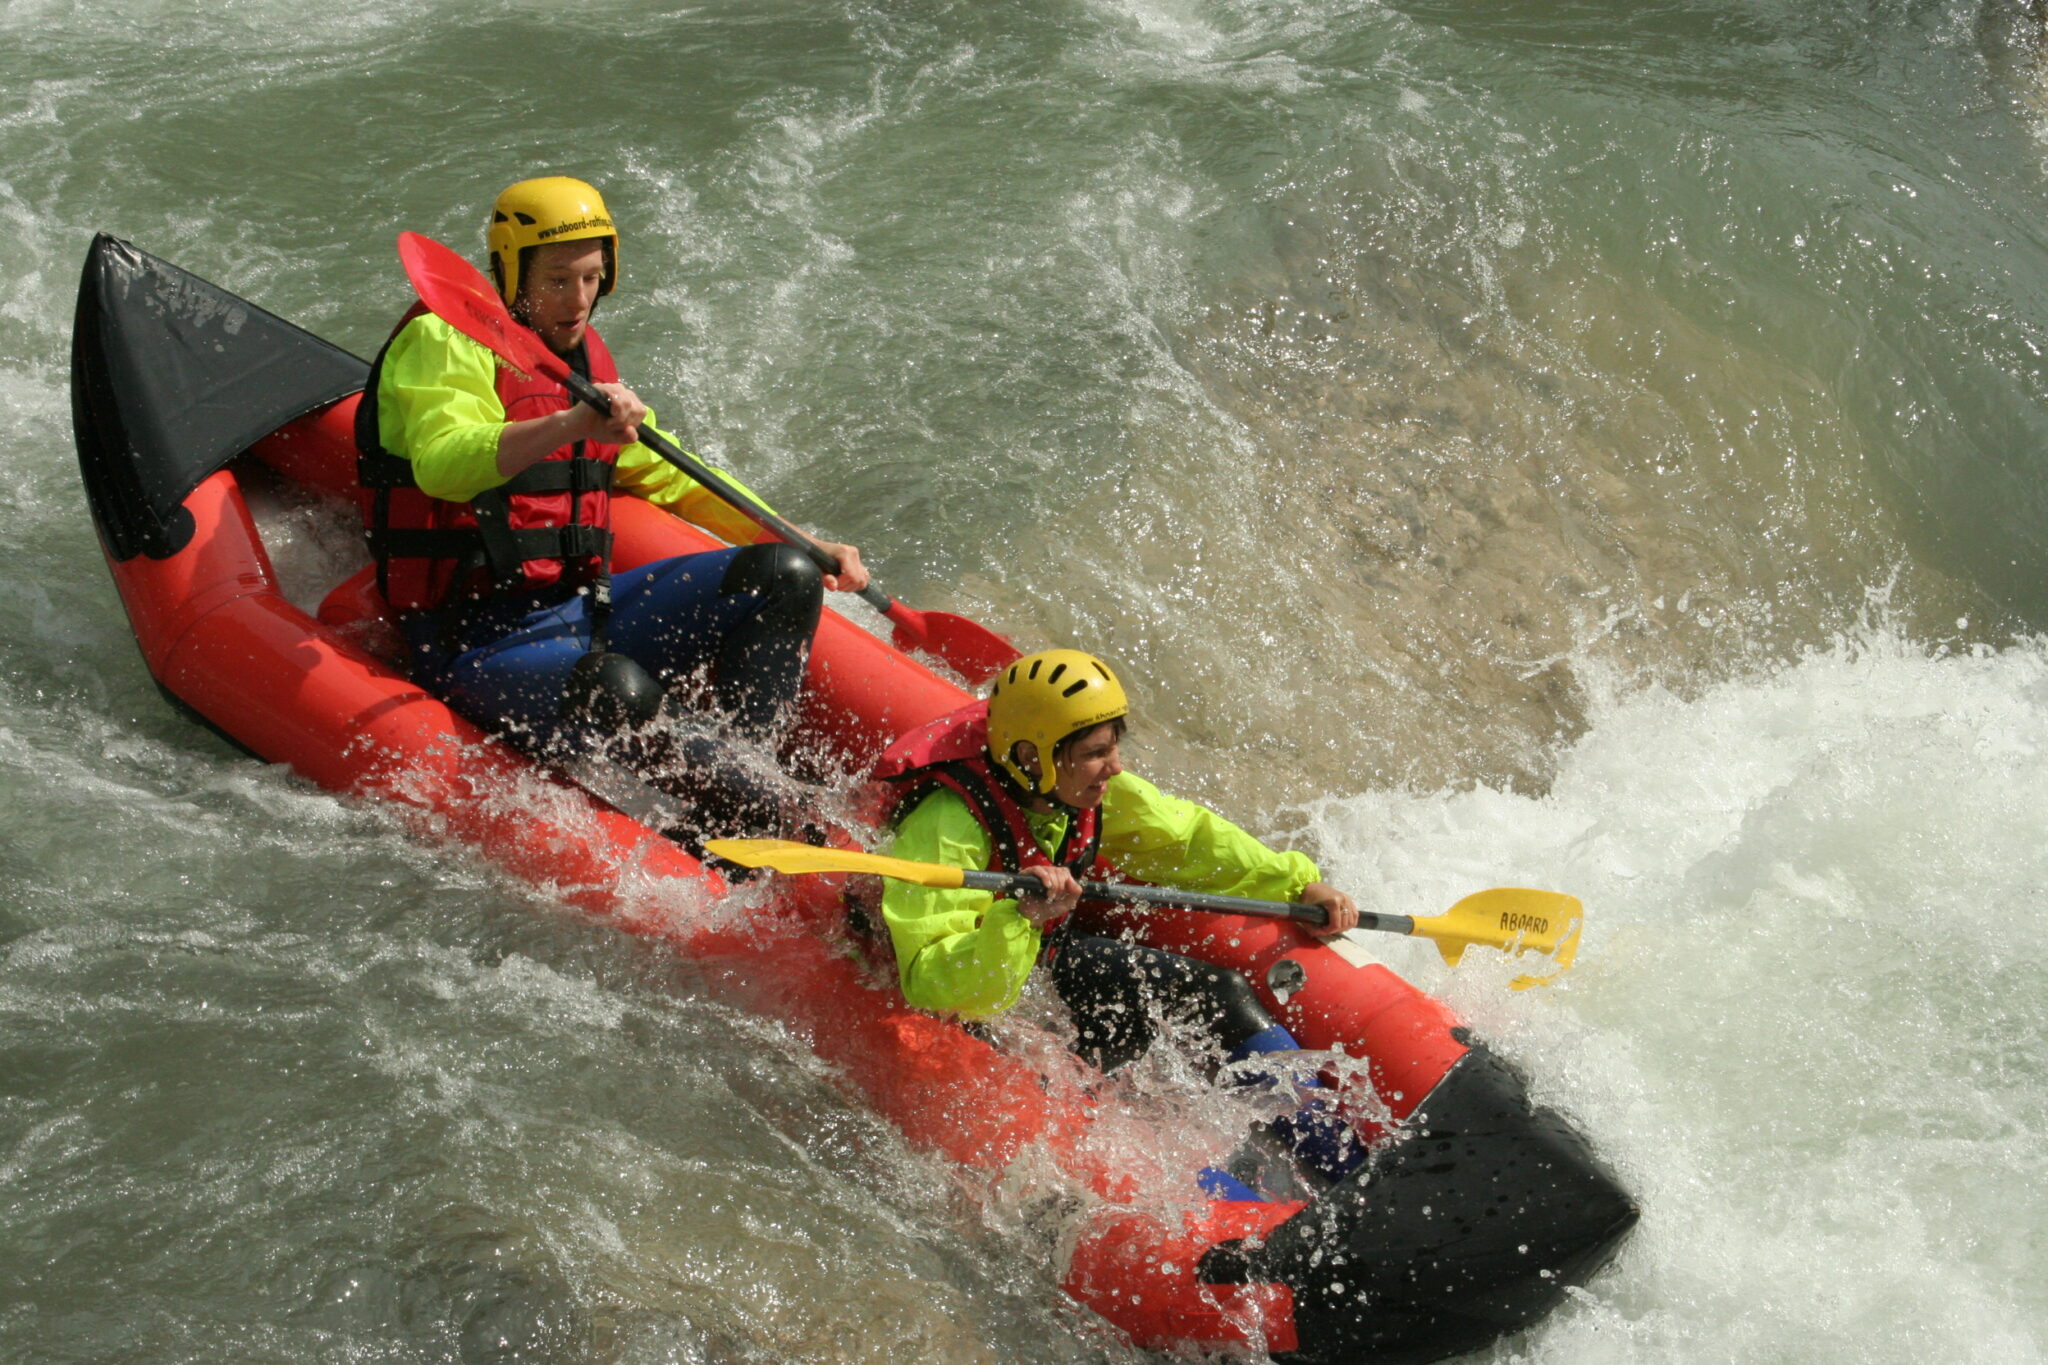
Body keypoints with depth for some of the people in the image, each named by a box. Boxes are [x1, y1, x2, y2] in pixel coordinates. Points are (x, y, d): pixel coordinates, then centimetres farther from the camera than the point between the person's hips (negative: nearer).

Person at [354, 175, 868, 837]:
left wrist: (809, 547, 18)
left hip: (583, 609, 8)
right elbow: (439, 465, -30)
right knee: (620, 692, -39)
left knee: (785, 577, -7)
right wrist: (572, 423, -45)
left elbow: (672, 478, 27)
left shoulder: (585, 356, 16)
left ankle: (744, 769, -18)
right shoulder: (444, 341, -8)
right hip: (474, 635, -8)